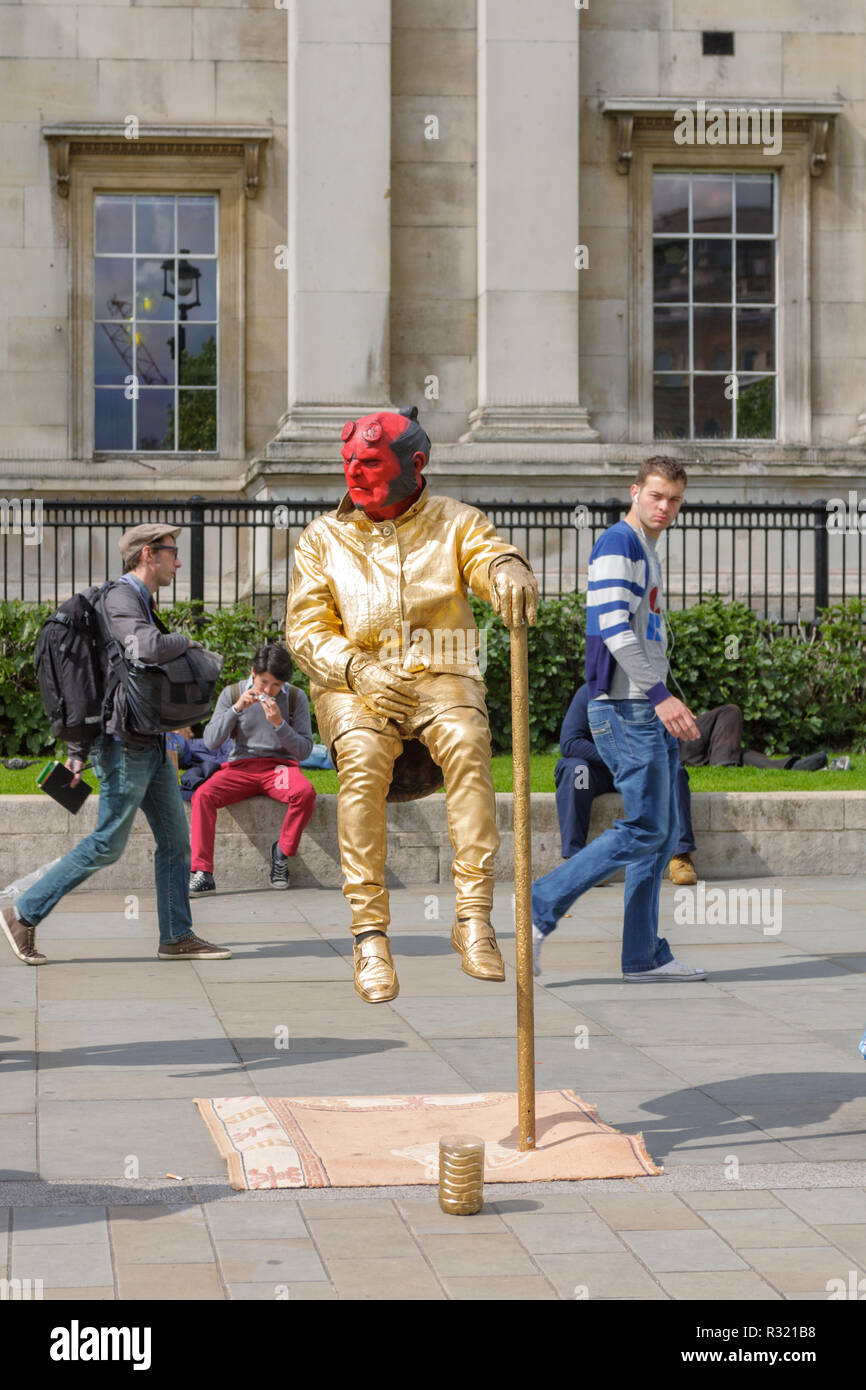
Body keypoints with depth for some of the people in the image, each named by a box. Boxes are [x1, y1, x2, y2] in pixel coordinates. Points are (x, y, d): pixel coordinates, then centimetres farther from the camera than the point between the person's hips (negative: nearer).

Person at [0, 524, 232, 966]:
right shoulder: (120, 598, -12)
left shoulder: (140, 601, 19)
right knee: (107, 843, -6)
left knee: (175, 837, 7)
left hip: (150, 743, 10)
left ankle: (177, 937, 11)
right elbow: (151, 649, -33)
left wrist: (77, 751, 17)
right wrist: (185, 640, -10)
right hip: (125, 745, -10)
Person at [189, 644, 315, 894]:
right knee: (203, 796, -28)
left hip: (280, 765, -1)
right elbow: (210, 741, -5)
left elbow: (304, 749, -3)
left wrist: (279, 724, -18)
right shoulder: (232, 694, 2)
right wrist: (236, 709, -16)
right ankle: (202, 873, -29)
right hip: (241, 767, 1)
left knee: (305, 792, -35)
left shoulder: (296, 698, 1)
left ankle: (283, 852, -11)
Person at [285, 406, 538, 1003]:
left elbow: (488, 553, -13)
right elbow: (307, 629, 3)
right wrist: (359, 670, -18)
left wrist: (508, 568, -40)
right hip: (352, 681, 0)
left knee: (466, 744, -33)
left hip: (441, 675, 0)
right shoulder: (323, 539, 10)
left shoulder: (454, 522, 8)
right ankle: (370, 932, -31)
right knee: (363, 758, -32)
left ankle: (474, 916, -35)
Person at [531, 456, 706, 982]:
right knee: (644, 830, -12)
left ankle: (645, 955, 10)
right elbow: (614, 629, -21)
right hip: (625, 708, -10)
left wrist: (668, 703, 21)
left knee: (661, 834, 8)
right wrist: (660, 696, -25)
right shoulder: (617, 545, -10)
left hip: (650, 709, 10)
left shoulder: (648, 552, 21)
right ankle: (540, 909, -7)